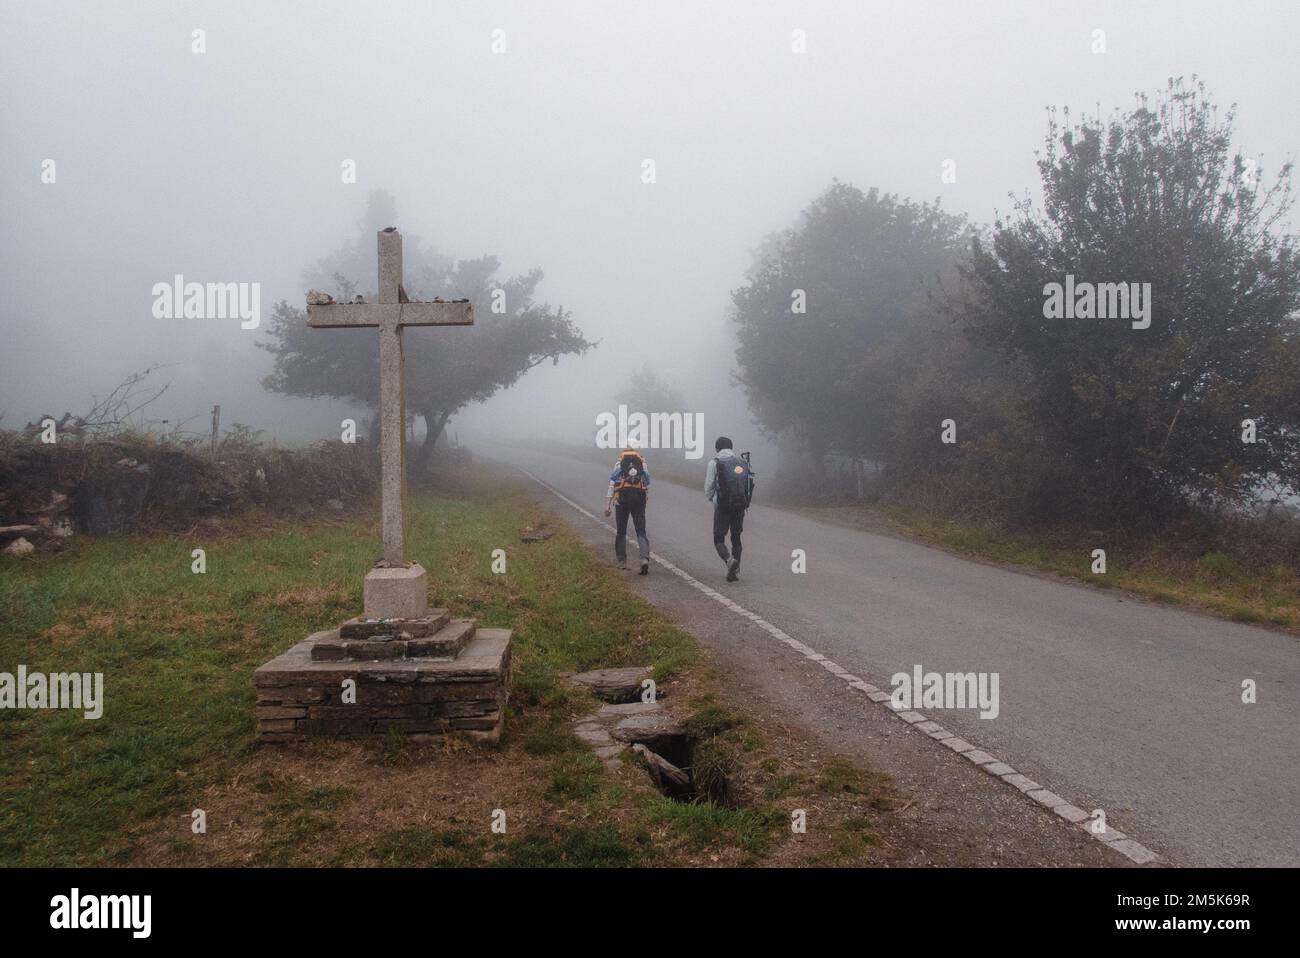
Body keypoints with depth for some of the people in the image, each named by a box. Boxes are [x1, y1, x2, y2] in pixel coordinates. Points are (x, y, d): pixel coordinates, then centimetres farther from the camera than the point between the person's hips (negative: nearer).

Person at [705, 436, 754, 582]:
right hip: (740, 507, 4)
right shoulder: (743, 461, 12)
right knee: (736, 538, 16)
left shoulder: (714, 462, -2)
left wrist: (710, 498, 17)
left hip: (722, 506, -4)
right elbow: (751, 485, 9)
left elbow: (709, 487, -2)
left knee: (719, 538, 6)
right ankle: (736, 570, 10)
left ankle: (729, 560, -21)